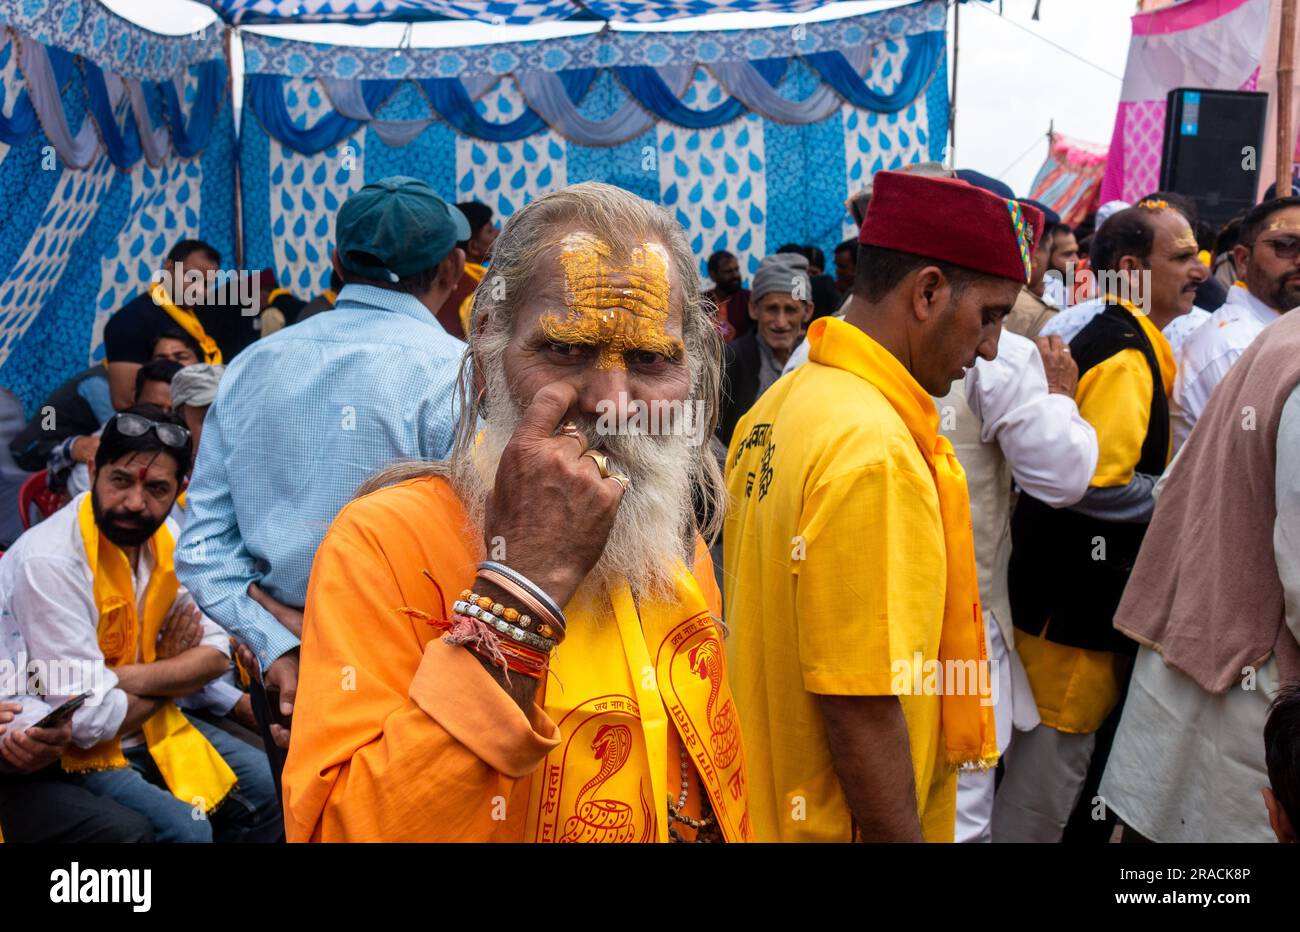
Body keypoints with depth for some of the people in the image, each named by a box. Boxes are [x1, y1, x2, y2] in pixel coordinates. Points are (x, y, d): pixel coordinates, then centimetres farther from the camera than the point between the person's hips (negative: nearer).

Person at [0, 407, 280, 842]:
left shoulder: (166, 537, -5)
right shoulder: (49, 562, -27)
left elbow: (214, 653, -1)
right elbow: (90, 720, -27)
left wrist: (130, 677, -19)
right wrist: (171, 671, -9)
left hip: (143, 721, 7)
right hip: (65, 751, -7)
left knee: (266, 786, 3)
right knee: (185, 829, -24)